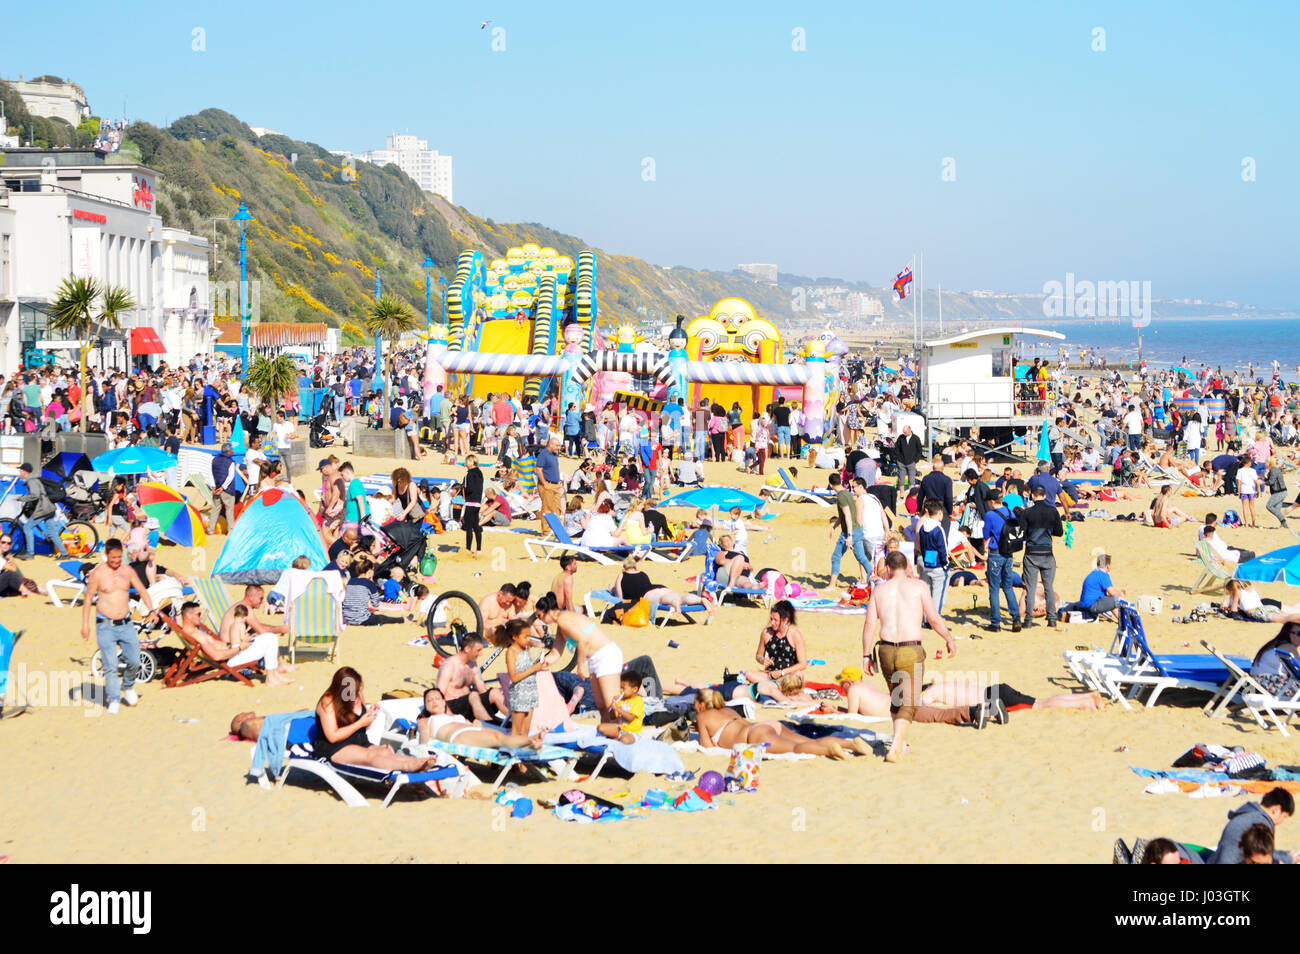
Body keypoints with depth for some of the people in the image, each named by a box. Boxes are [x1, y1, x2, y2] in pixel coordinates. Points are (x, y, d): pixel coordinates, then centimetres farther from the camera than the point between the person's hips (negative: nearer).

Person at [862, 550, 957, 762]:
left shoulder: (879, 589, 8)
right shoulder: (919, 587, 0)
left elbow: (870, 624, 3)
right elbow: (934, 619, -3)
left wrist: (866, 655, 8)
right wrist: (949, 639, 12)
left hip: (886, 650, 3)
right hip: (911, 651, -3)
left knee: (896, 698, 23)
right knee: (908, 703, 2)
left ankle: (902, 744, 28)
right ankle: (895, 748, -13)